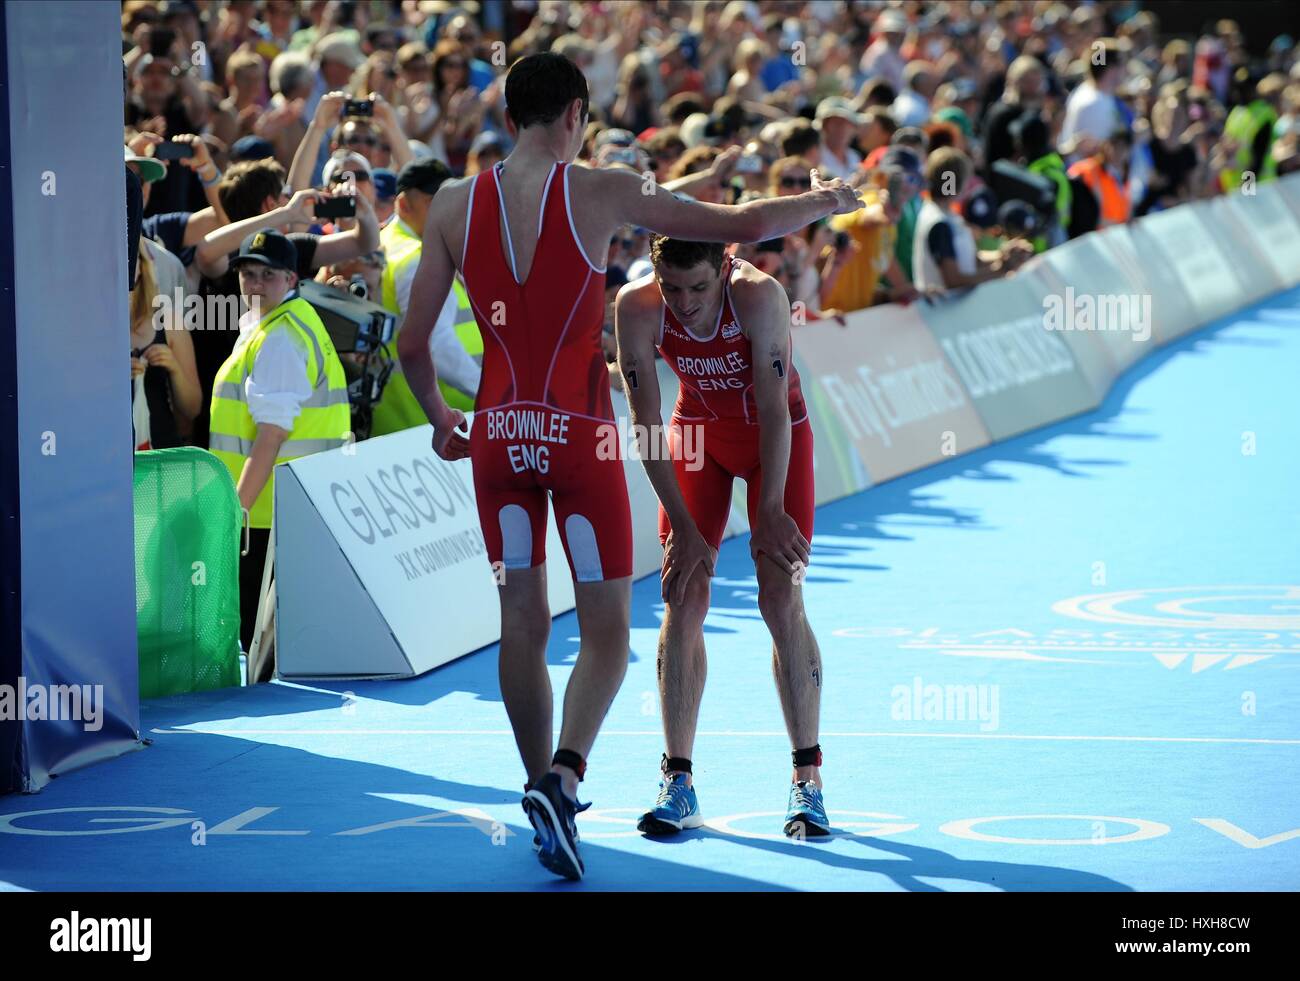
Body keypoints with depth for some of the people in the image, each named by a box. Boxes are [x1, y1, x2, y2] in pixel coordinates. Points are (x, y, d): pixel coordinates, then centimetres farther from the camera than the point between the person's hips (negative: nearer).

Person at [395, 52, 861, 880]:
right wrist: (821, 203, 17)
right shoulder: (602, 193, -7)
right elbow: (747, 224, -2)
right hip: (579, 434, -3)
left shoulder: (455, 205, 2)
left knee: (523, 623, 14)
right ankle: (562, 775, -18)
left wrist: (440, 418, 23)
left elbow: (412, 344, 5)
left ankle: (551, 800, 21)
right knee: (606, 631, 4)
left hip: (499, 432, 3)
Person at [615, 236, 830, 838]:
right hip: (697, 433, 2)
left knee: (781, 601, -11)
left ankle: (808, 779, -3)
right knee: (683, 601, -7)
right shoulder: (636, 308, -25)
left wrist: (772, 512, -26)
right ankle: (678, 782, -2)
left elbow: (774, 409, -27)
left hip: (777, 434, -2)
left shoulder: (760, 297, -32)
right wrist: (683, 527, -21)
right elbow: (645, 425, -20)